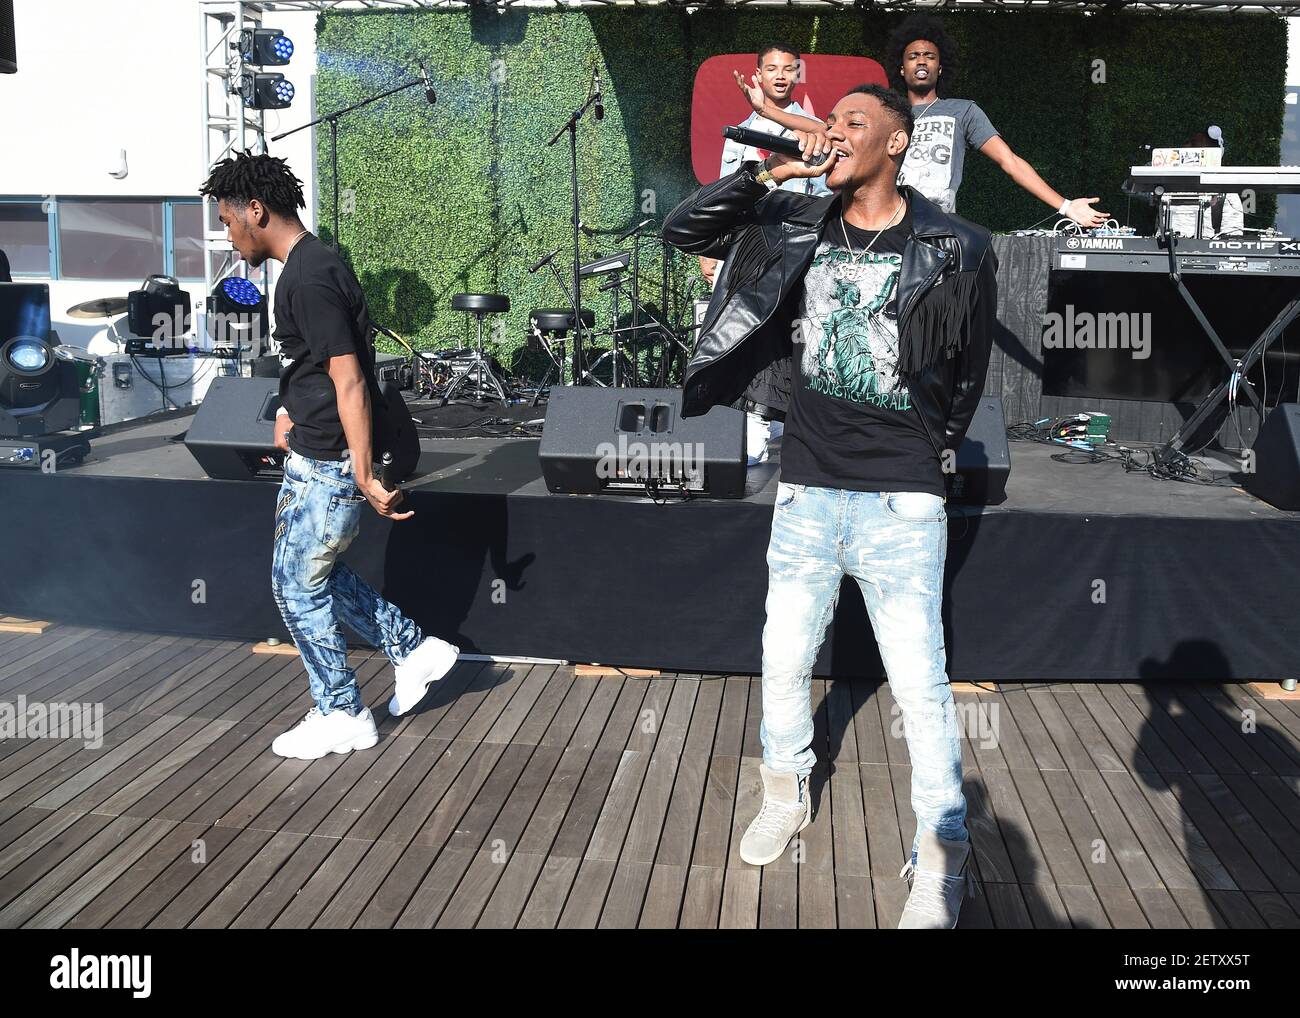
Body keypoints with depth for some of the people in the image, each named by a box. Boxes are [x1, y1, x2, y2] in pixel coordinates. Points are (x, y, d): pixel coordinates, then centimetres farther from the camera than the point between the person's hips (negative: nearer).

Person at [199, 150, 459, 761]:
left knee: (297, 585, 2)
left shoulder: (308, 278, -21)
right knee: (314, 571, 20)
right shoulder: (312, 264, 12)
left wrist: (365, 478, -28)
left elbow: (350, 381, -26)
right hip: (314, 456, 10)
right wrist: (289, 409, 12)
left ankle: (343, 717, 17)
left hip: (327, 465, -10)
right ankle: (413, 649, 26)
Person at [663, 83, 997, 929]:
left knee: (921, 684, -3)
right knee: (785, 663, 15)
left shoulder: (953, 249, -5)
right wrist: (768, 173, -7)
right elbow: (683, 231, 2)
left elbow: (970, 369, 6)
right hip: (806, 492, 4)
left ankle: (944, 856, 14)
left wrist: (937, 448, 11)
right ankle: (787, 795, 38)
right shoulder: (797, 227, 4)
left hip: (901, 502, -4)